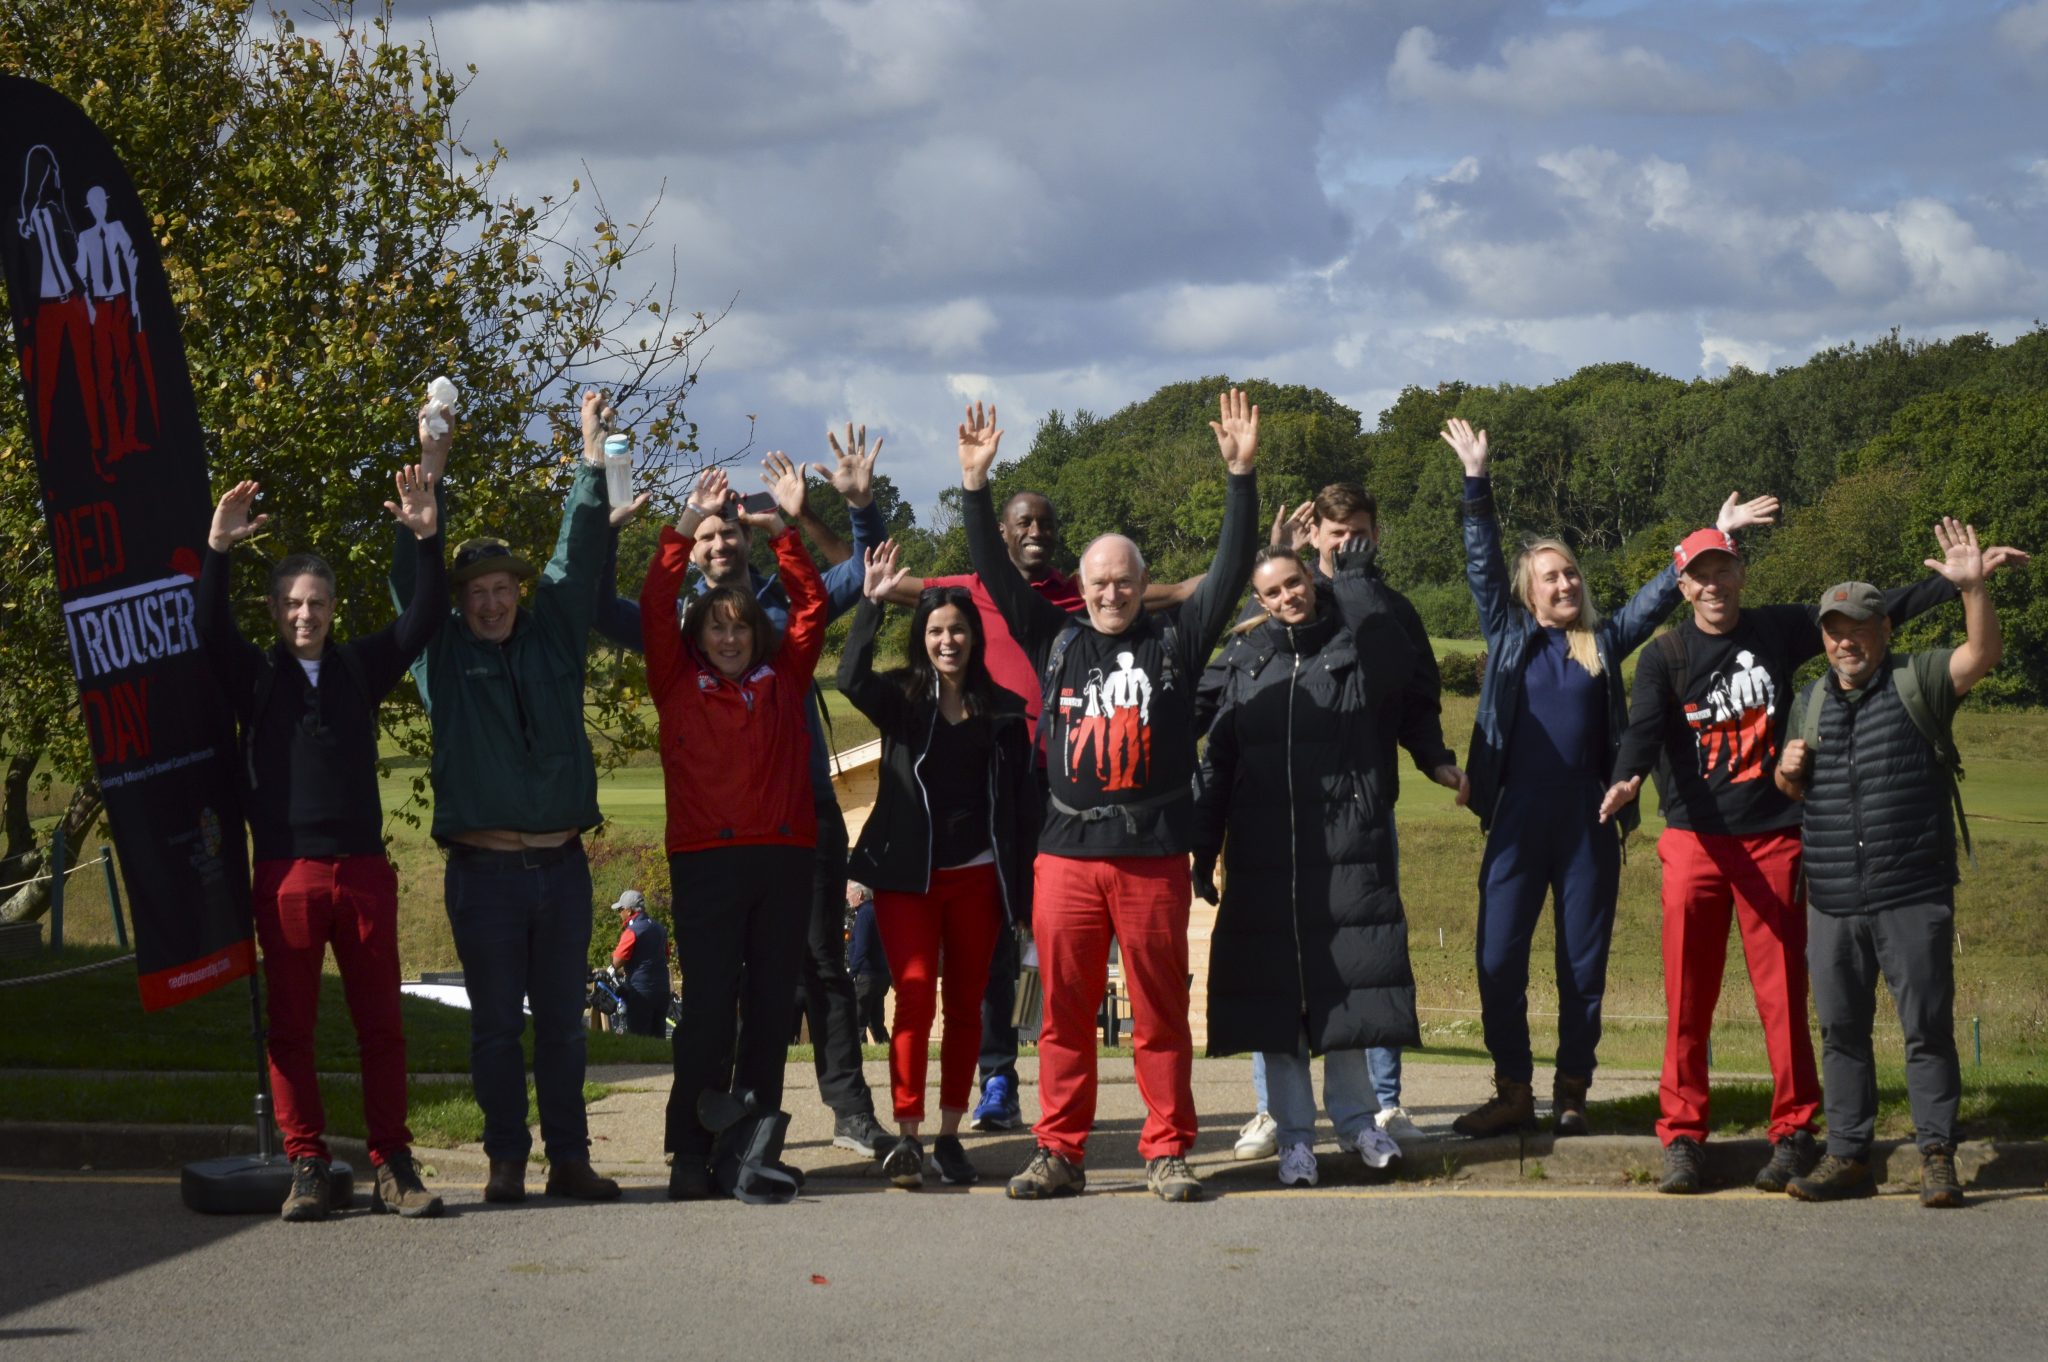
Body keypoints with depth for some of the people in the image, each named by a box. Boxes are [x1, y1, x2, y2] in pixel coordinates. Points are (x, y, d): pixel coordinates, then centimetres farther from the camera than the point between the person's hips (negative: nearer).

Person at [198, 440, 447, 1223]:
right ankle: (307, 1168, 5)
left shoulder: (360, 667, 11)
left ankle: (392, 1165, 6)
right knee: (290, 1025, 0)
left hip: (362, 867, 1)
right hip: (286, 872, -1)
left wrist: (426, 539, -8)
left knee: (380, 1022, 2)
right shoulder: (253, 675, 7)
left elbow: (423, 621, 4)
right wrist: (216, 553, -20)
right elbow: (209, 631, -9)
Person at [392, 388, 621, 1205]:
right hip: (483, 868, -2)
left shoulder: (553, 636, 12)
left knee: (563, 1021, 7)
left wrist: (593, 461, 7)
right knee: (496, 1024, 2)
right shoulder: (444, 654, 5)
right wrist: (431, 477, -7)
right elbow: (411, 577, -1)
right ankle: (506, 1160, 9)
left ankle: (569, 1158, 12)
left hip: (561, 863, 2)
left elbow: (578, 562, 11)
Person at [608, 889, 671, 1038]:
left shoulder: (632, 931, -13)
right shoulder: (659, 928, 11)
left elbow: (617, 962, -15)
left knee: (637, 1038, -3)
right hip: (662, 990, 7)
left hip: (640, 992, -7)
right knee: (658, 1035, 11)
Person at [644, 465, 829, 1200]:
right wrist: (686, 526, -3)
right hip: (705, 859, -3)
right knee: (707, 1007, -6)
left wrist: (781, 533, 8)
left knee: (771, 1005, 5)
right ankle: (692, 1155, -2)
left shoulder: (782, 682, 15)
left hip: (783, 856, 3)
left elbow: (812, 605, 15)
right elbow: (654, 609, 1)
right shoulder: (679, 686, 9)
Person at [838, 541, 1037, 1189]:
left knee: (965, 1005, 6)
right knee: (915, 996, -12)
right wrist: (871, 603, -24)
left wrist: (1023, 884, 2)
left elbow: (1021, 798, 7)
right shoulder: (901, 699, 3)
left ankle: (950, 1134, 13)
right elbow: (851, 679, -19)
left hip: (978, 875, 2)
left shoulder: (1002, 710, 8)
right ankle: (906, 1136, -13)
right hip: (909, 875, -2)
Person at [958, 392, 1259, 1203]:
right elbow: (994, 573, 10)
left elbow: (1232, 567, 2)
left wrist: (1242, 474, -6)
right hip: (1067, 852, 1)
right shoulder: (1055, 640, 11)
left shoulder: (1175, 640, 7)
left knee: (1161, 1012, 2)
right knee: (1065, 1008, 4)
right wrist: (976, 485, 2)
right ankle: (1060, 1154, 10)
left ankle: (1168, 1152, 9)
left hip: (1153, 853, -1)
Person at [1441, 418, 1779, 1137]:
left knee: (1584, 963, 4)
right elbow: (1482, 564, 5)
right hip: (1517, 821, -1)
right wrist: (1477, 481, -2)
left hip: (1588, 824, 1)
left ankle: (1572, 1091, 15)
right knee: (1498, 958, -4)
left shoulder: (1604, 641, 11)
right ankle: (1513, 1092, 7)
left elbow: (1661, 592, 12)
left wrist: (1715, 536, 6)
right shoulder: (1509, 636, 9)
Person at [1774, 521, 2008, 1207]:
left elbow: (1982, 654, -16)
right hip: (1832, 903, 5)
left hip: (1913, 898, -5)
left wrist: (1972, 588, -31)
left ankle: (1937, 1157, 3)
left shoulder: (1918, 681, 0)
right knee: (1841, 1029, 8)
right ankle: (1848, 1156, 15)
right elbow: (1793, 793, 25)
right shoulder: (1809, 701, 16)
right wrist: (1788, 773, 1)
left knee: (1927, 1027, -3)